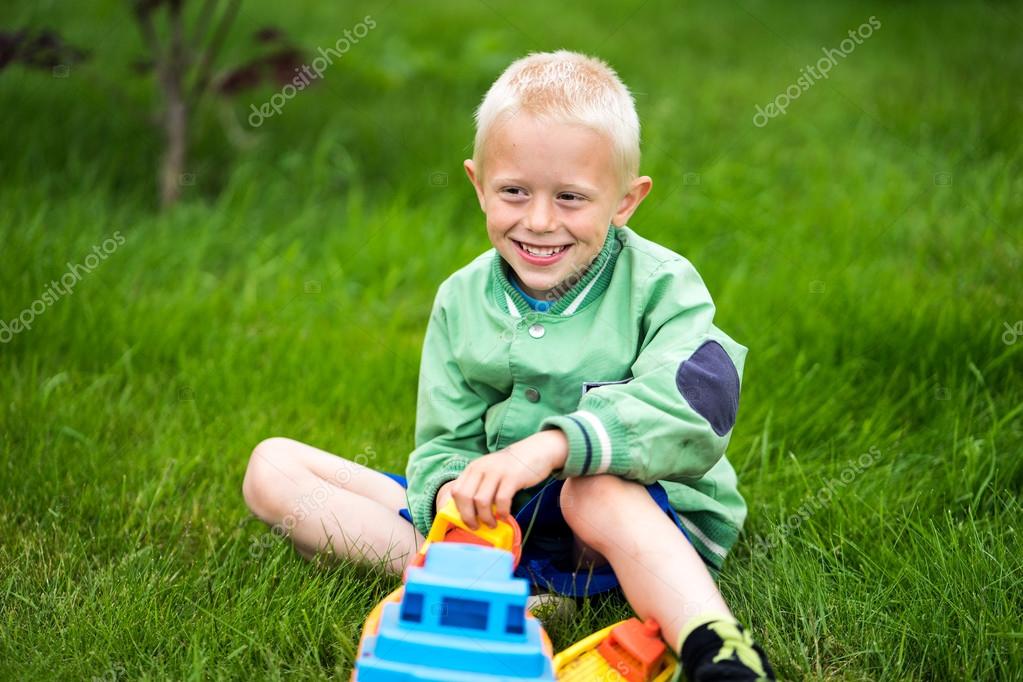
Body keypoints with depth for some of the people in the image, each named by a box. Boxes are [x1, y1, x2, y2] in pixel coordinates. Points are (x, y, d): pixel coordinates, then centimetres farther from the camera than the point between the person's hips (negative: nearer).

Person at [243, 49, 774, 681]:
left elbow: (693, 411, -29)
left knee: (594, 488, -41)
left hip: (651, 517, -5)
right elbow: (445, 444, 6)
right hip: (503, 519, 6)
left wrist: (551, 446, -42)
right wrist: (453, 492, -21)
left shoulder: (660, 285, -9)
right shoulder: (462, 301, 6)